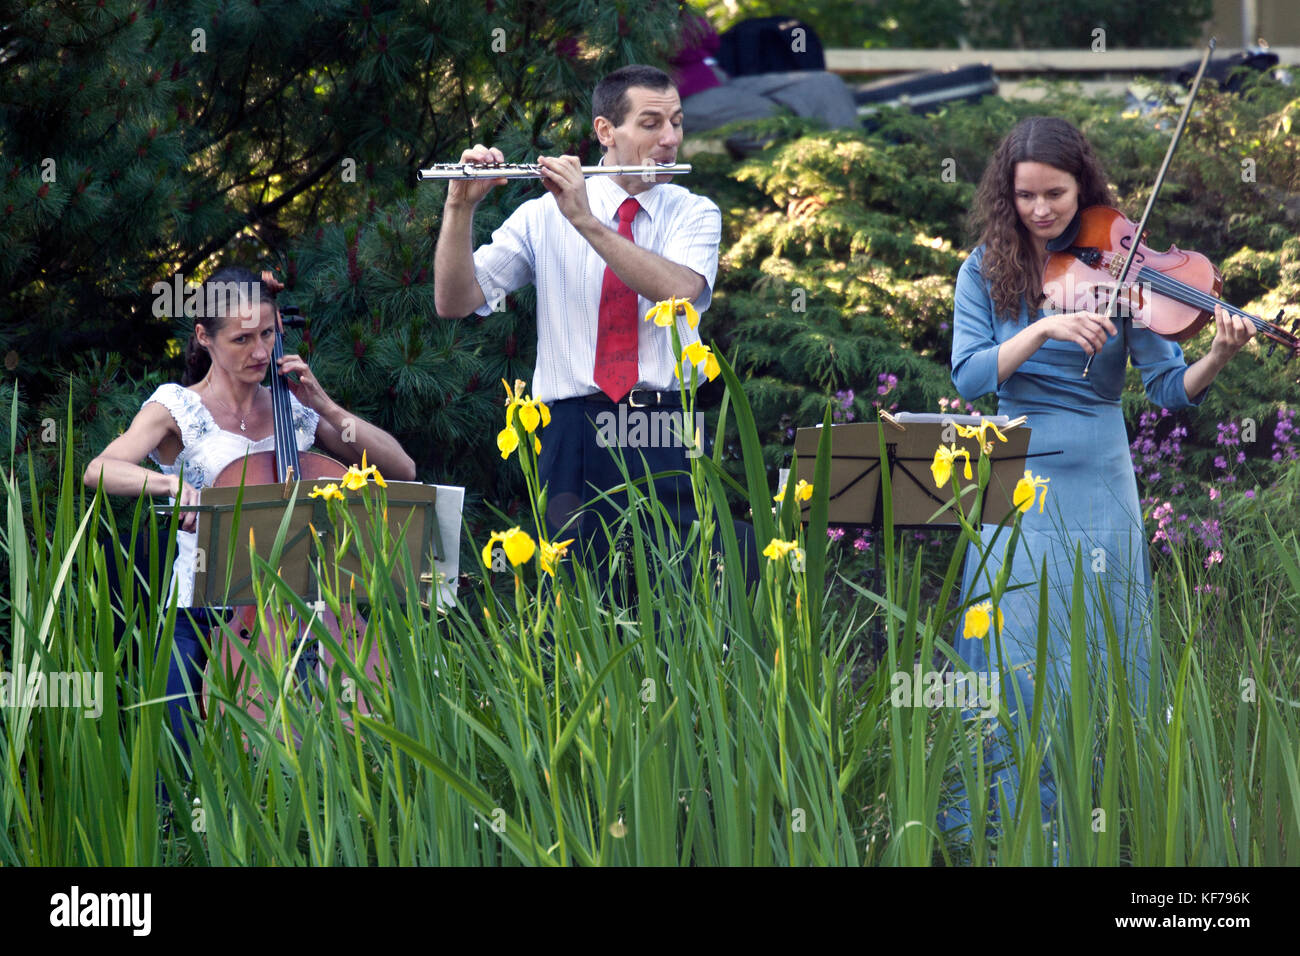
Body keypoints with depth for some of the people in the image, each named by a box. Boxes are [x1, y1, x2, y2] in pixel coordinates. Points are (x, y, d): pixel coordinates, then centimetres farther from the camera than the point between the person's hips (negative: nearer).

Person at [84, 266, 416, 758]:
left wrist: (326, 407, 0)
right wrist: (173, 482, -35)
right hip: (200, 616, -2)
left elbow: (401, 469, 10)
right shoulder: (176, 407, 1)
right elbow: (100, 471, -17)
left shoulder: (295, 409, 12)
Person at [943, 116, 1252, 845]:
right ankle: (1001, 809, 6)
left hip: (1098, 487, 0)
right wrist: (1044, 328, -23)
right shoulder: (988, 271, 1)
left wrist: (1217, 360, -25)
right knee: (1014, 656, -3)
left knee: (1101, 658, 1)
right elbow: (970, 375, -11)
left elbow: (1168, 387, -5)